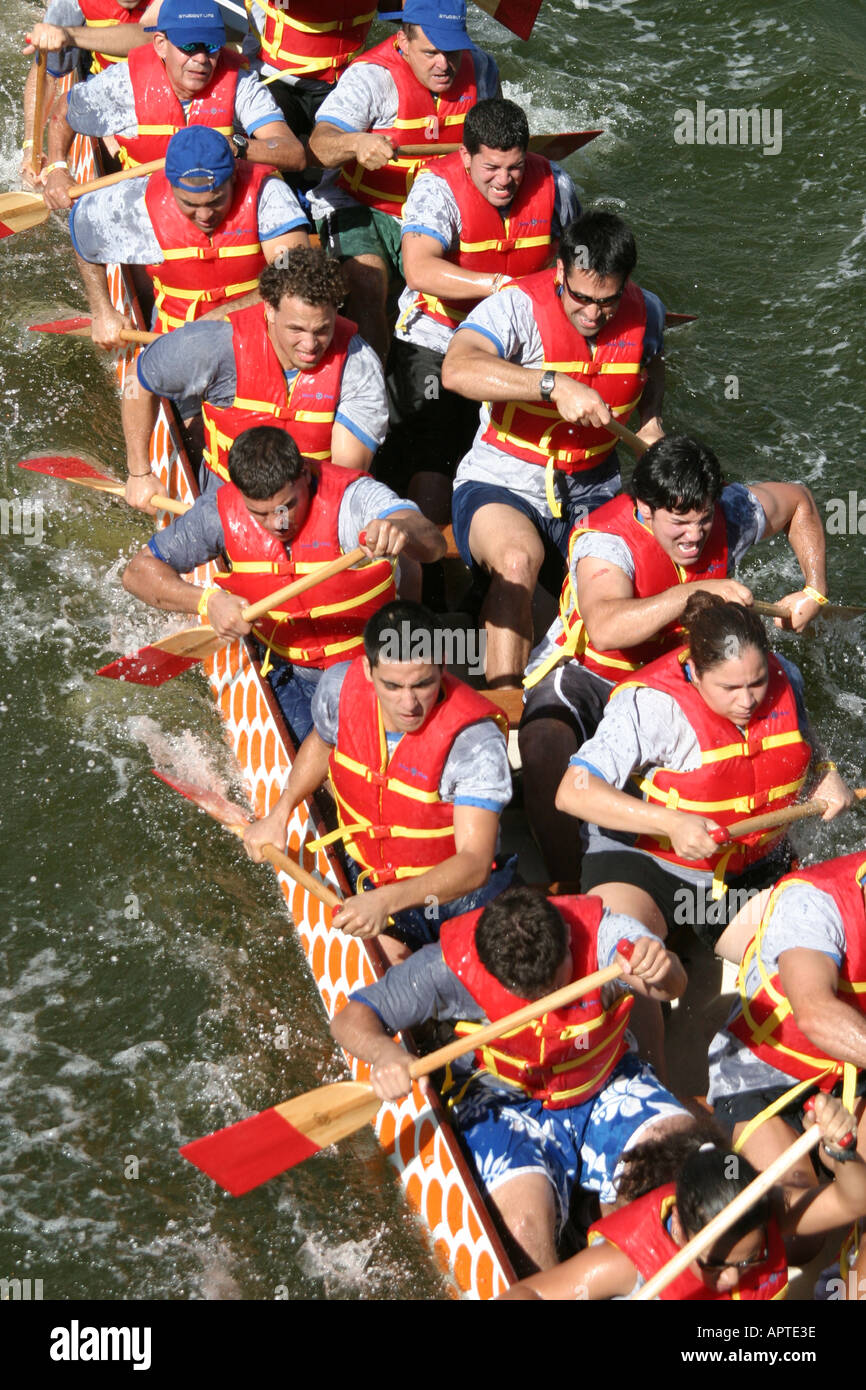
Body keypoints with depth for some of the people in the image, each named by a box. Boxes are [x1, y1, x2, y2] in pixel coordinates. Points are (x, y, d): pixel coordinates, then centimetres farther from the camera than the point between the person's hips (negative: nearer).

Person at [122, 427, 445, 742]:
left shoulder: (350, 496, -22)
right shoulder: (222, 512, -13)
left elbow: (433, 543, -39)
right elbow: (138, 571, -6)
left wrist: (400, 530, -65)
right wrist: (207, 601, -25)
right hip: (290, 676, 2)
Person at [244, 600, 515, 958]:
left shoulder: (476, 740, -29)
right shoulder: (341, 687, -15)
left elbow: (474, 863, -35)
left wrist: (387, 901, -48)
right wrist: (280, 814, 5)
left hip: (461, 886, -3)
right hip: (369, 875, 3)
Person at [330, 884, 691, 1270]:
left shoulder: (597, 931, -24)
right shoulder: (455, 962, -25)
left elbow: (672, 984, -38)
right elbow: (352, 1018, -21)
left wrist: (662, 971, -63)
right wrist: (384, 1053, -44)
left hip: (606, 1086, 2)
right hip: (507, 1102, -2)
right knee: (524, 1221, -30)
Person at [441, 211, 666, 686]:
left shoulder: (644, 313, 1)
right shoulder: (518, 306, -17)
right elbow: (457, 369, -36)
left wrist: (650, 417, 7)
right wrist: (555, 385, -42)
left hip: (592, 491, 5)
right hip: (502, 485, -5)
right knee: (518, 557, -36)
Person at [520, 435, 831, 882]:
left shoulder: (730, 516, -14)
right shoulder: (606, 540, -31)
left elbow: (798, 500, 9)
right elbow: (604, 630, -51)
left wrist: (814, 589, 3)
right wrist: (695, 593, -57)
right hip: (586, 671, -5)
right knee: (544, 742, -36)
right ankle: (564, 883, -19)